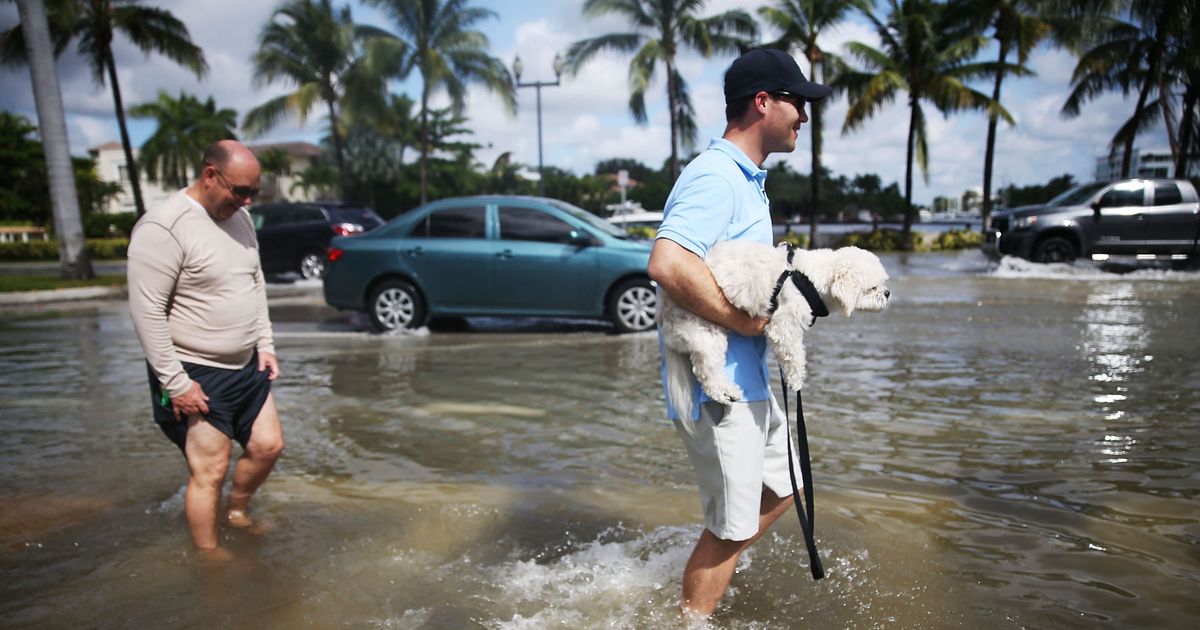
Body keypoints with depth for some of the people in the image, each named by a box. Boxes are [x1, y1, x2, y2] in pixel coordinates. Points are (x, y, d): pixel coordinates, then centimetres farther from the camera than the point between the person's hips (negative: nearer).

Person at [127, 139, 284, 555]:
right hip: (196, 375, -8)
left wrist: (265, 344, 9)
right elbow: (147, 311, -20)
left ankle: (237, 513, 38)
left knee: (267, 446, 13)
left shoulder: (239, 218, 7)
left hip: (247, 365, 8)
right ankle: (209, 558, 16)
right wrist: (175, 382, -19)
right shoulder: (164, 228, -19)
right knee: (209, 471, -2)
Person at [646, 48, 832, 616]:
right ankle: (691, 617, 25)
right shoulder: (716, 176, -19)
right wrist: (742, 321, -26)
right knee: (730, 526, 4)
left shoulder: (745, 178, 15)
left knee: (780, 490, 23)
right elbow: (667, 263, -35)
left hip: (748, 378, 10)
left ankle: (701, 581, 37)